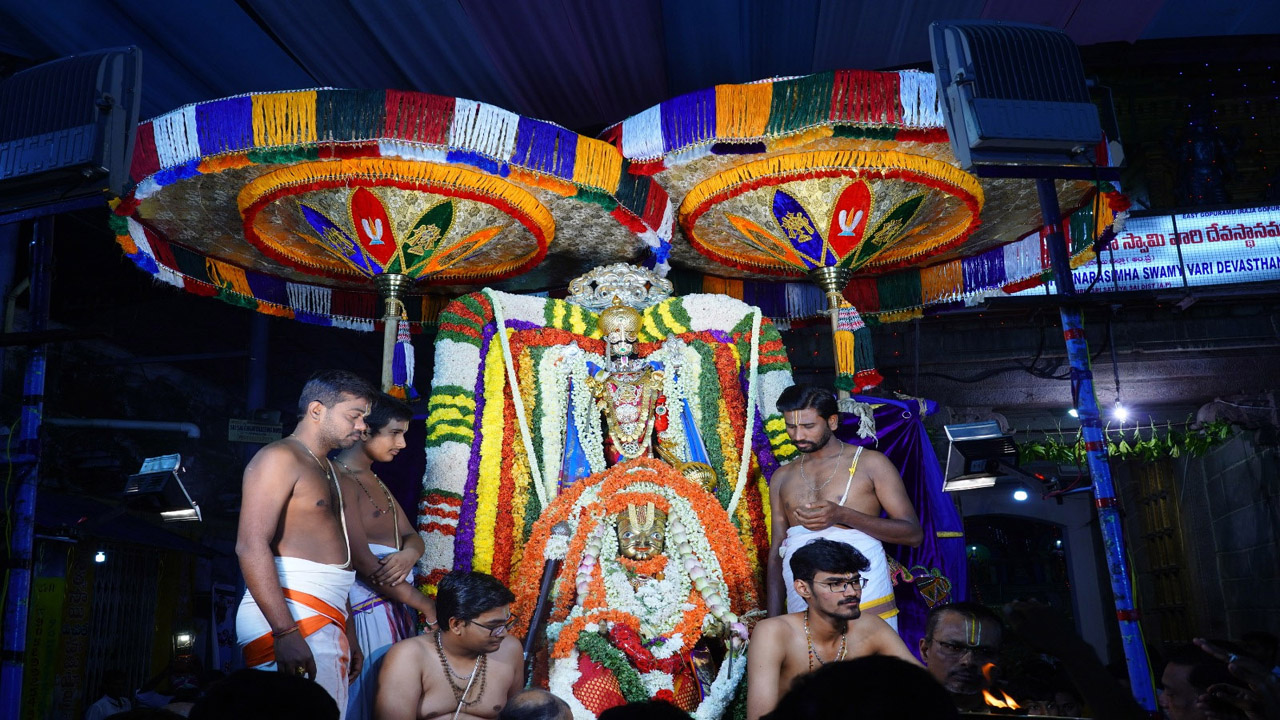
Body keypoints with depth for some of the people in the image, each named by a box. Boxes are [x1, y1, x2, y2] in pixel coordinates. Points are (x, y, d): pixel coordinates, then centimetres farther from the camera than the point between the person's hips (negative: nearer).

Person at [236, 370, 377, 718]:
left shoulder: (326, 469, 22)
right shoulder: (280, 457, -6)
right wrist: (285, 632, -24)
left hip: (326, 622, 9)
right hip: (288, 615, -9)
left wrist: (347, 633, 21)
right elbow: (251, 546, -17)